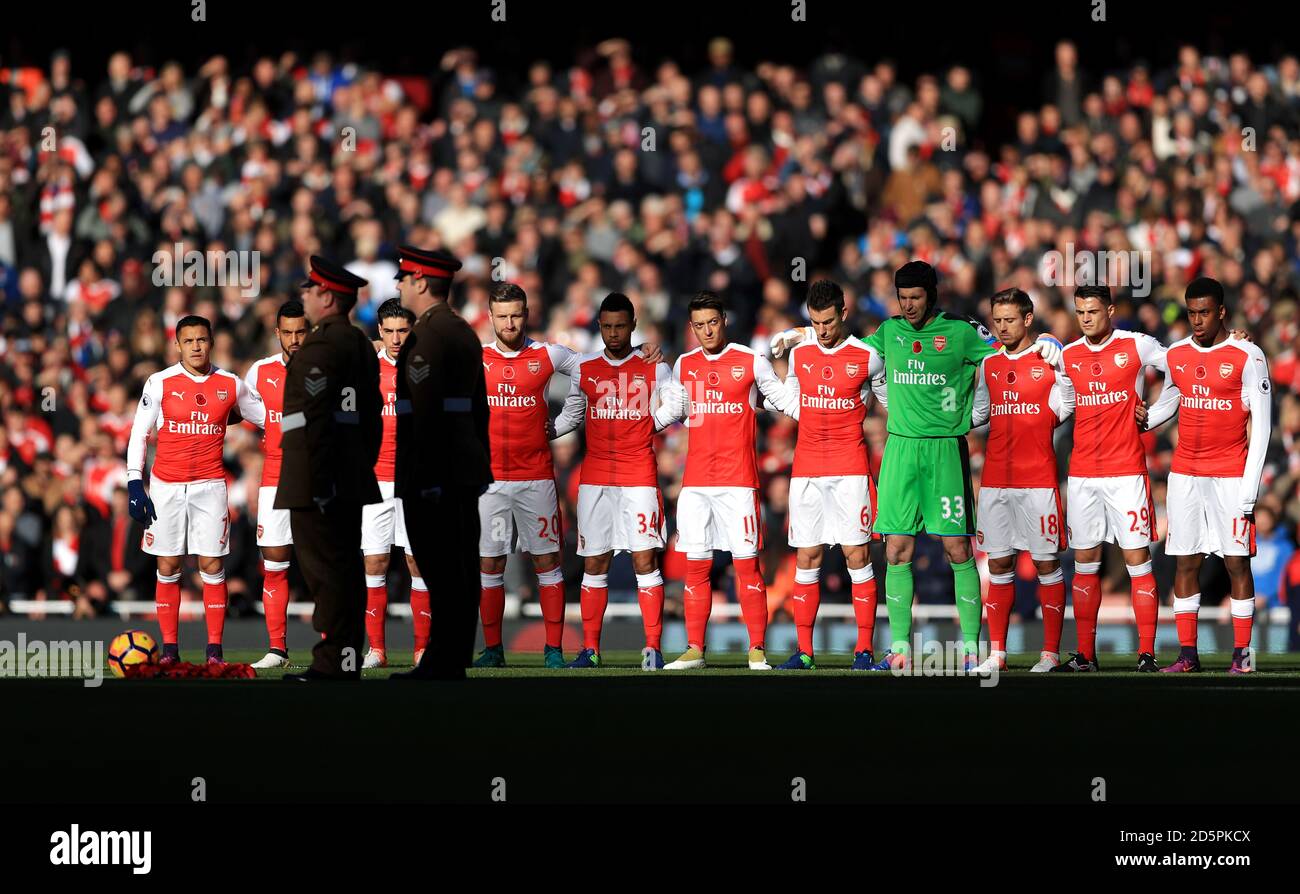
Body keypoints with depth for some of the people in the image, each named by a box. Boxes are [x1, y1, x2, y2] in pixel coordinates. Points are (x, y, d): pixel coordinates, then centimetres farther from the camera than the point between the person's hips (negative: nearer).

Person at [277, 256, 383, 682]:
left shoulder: (321, 345, -13)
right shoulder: (361, 344, 17)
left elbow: (316, 418, -19)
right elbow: (371, 418, 21)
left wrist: (315, 482, -21)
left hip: (318, 478, -10)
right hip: (352, 480, 10)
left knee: (327, 572, -9)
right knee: (343, 569, 11)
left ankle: (334, 666, -11)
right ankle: (345, 661, 15)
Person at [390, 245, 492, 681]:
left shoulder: (427, 335, -14)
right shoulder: (464, 332, 16)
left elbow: (426, 411, -20)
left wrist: (421, 478, -21)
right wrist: (482, 465, 21)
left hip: (434, 472, -10)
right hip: (465, 469, 10)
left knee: (442, 571, -8)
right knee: (462, 571, 10)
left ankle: (441, 665, -7)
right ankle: (456, 659, 13)